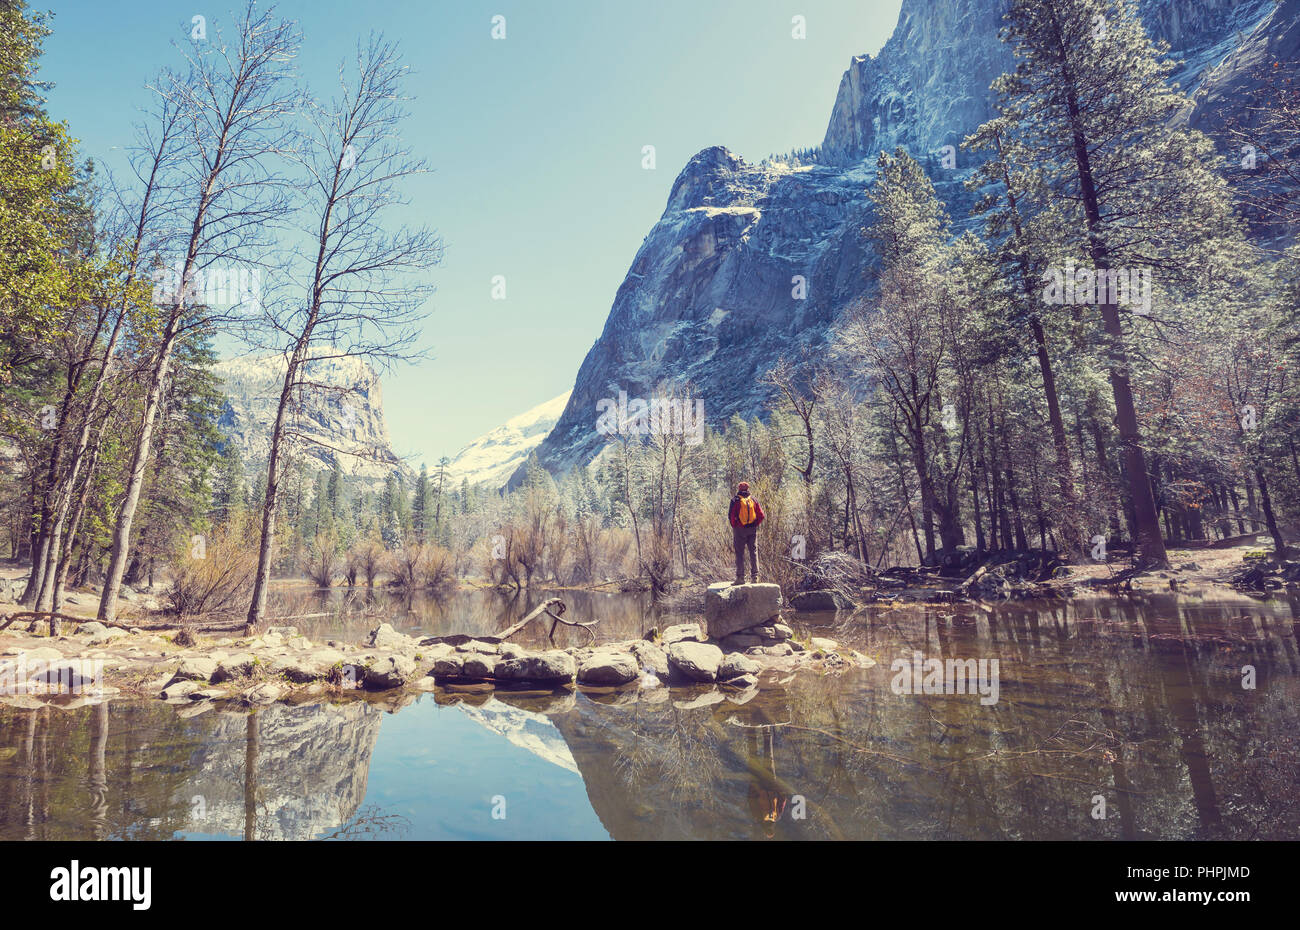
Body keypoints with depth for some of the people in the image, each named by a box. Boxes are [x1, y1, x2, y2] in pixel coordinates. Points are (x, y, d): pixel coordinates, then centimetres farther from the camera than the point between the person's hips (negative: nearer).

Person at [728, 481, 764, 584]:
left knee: (740, 553, 0)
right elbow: (761, 515, 3)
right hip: (752, 530, 3)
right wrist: (755, 525, 10)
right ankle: (755, 576, 7)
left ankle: (740, 577, -1)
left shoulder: (735, 500, -4)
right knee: (753, 552, 9)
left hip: (739, 529, -3)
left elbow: (731, 515, -11)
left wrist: (734, 526, 0)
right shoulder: (753, 500, 7)